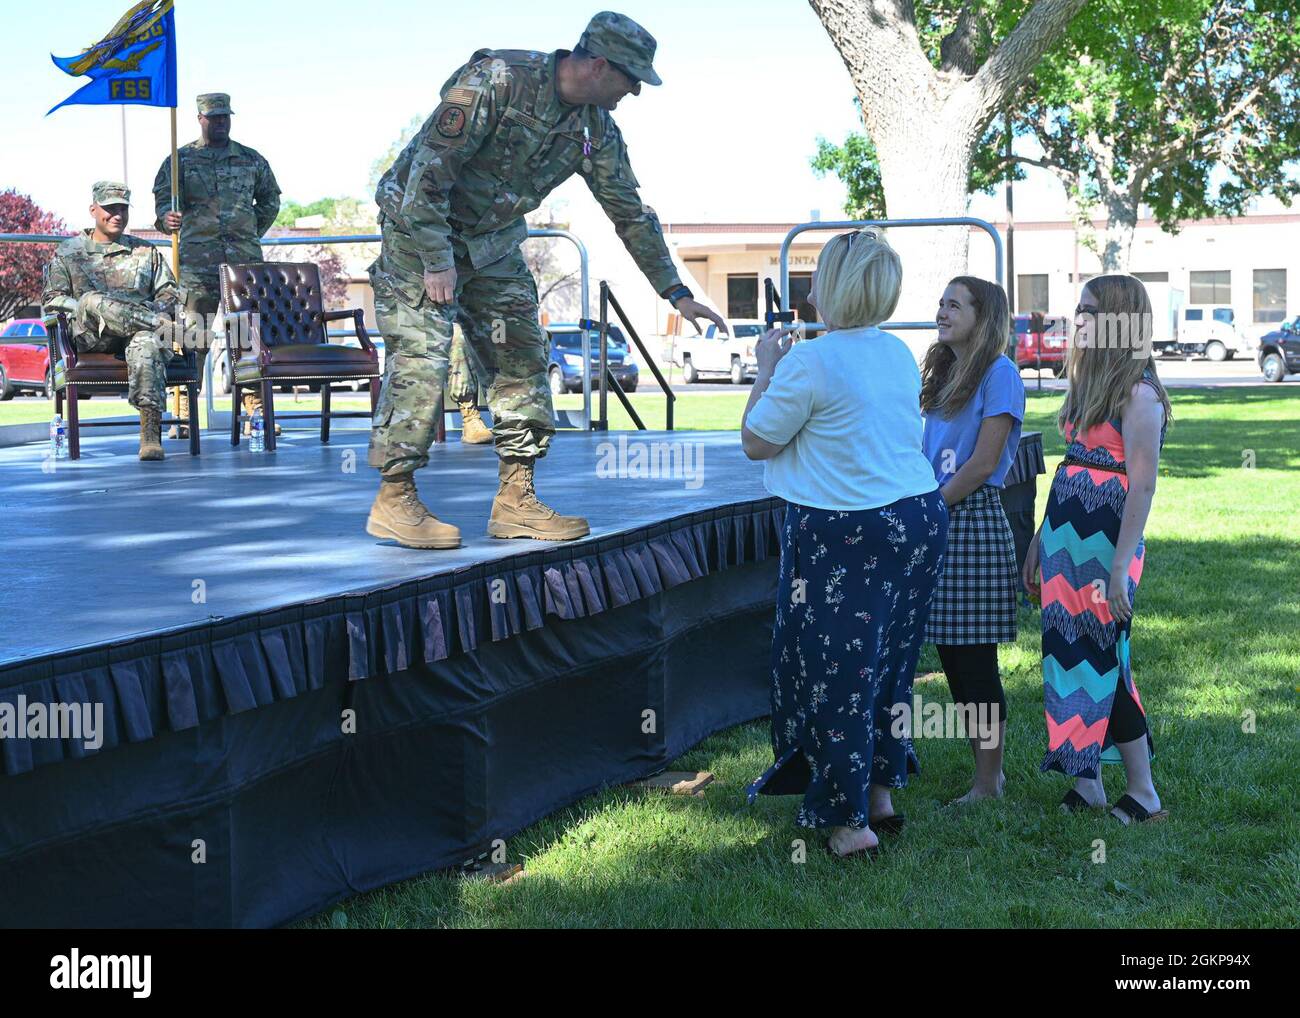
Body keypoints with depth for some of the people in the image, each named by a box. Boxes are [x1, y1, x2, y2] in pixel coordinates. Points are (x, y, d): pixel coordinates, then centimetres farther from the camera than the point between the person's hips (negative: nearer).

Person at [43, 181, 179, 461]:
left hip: (136, 330, 0)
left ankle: (151, 433, -50)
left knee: (146, 343, -39)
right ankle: (160, 326, -35)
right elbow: (51, 299, 12)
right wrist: (86, 309, -7)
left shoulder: (146, 252, 24)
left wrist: (160, 310, -6)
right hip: (92, 337, 0)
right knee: (92, 299, -37)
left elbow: (168, 294, 19)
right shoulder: (68, 252, 20)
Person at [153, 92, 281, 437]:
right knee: (193, 338, -5)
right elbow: (163, 198, 1)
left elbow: (270, 199, 27)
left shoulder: (251, 160, 15)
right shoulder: (181, 160, 8)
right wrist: (167, 219, -21)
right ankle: (184, 417, -4)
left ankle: (255, 413, 4)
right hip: (197, 261, -2)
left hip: (245, 259, 2)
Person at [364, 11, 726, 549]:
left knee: (522, 358, 2)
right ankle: (393, 501, -6)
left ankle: (515, 502, 6)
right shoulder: (497, 80, -26)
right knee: (421, 360, -14)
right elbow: (430, 165, -27)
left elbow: (630, 212, 6)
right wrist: (438, 261, -28)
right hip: (420, 226, -7)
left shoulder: (595, 128, -3)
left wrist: (677, 293, 6)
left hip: (493, 242, 7)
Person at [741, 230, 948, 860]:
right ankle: (881, 794, 29)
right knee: (888, 666, 18)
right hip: (919, 519, 7)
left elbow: (755, 442, -8)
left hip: (842, 535, -7)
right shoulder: (899, 354, 6)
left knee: (835, 673, 3)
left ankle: (849, 821, 7)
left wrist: (766, 371, 5)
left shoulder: (809, 362, -17)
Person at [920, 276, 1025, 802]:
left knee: (976, 661, -3)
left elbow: (981, 465, -14)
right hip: (936, 523, 8)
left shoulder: (999, 373, -9)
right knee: (951, 656, 11)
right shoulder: (943, 372, 16)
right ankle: (984, 771, 21)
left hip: (974, 521, -8)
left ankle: (989, 783, 5)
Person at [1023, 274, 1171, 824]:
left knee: (1102, 660, -4)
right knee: (1069, 655, 9)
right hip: (1065, 535, 8)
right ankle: (1086, 784, 17)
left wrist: (1120, 565, -21)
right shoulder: (1089, 382, 14)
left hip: (1104, 539, -8)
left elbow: (1142, 485, -17)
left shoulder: (1138, 392, -13)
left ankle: (1144, 796, 5)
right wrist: (1040, 540, 17)